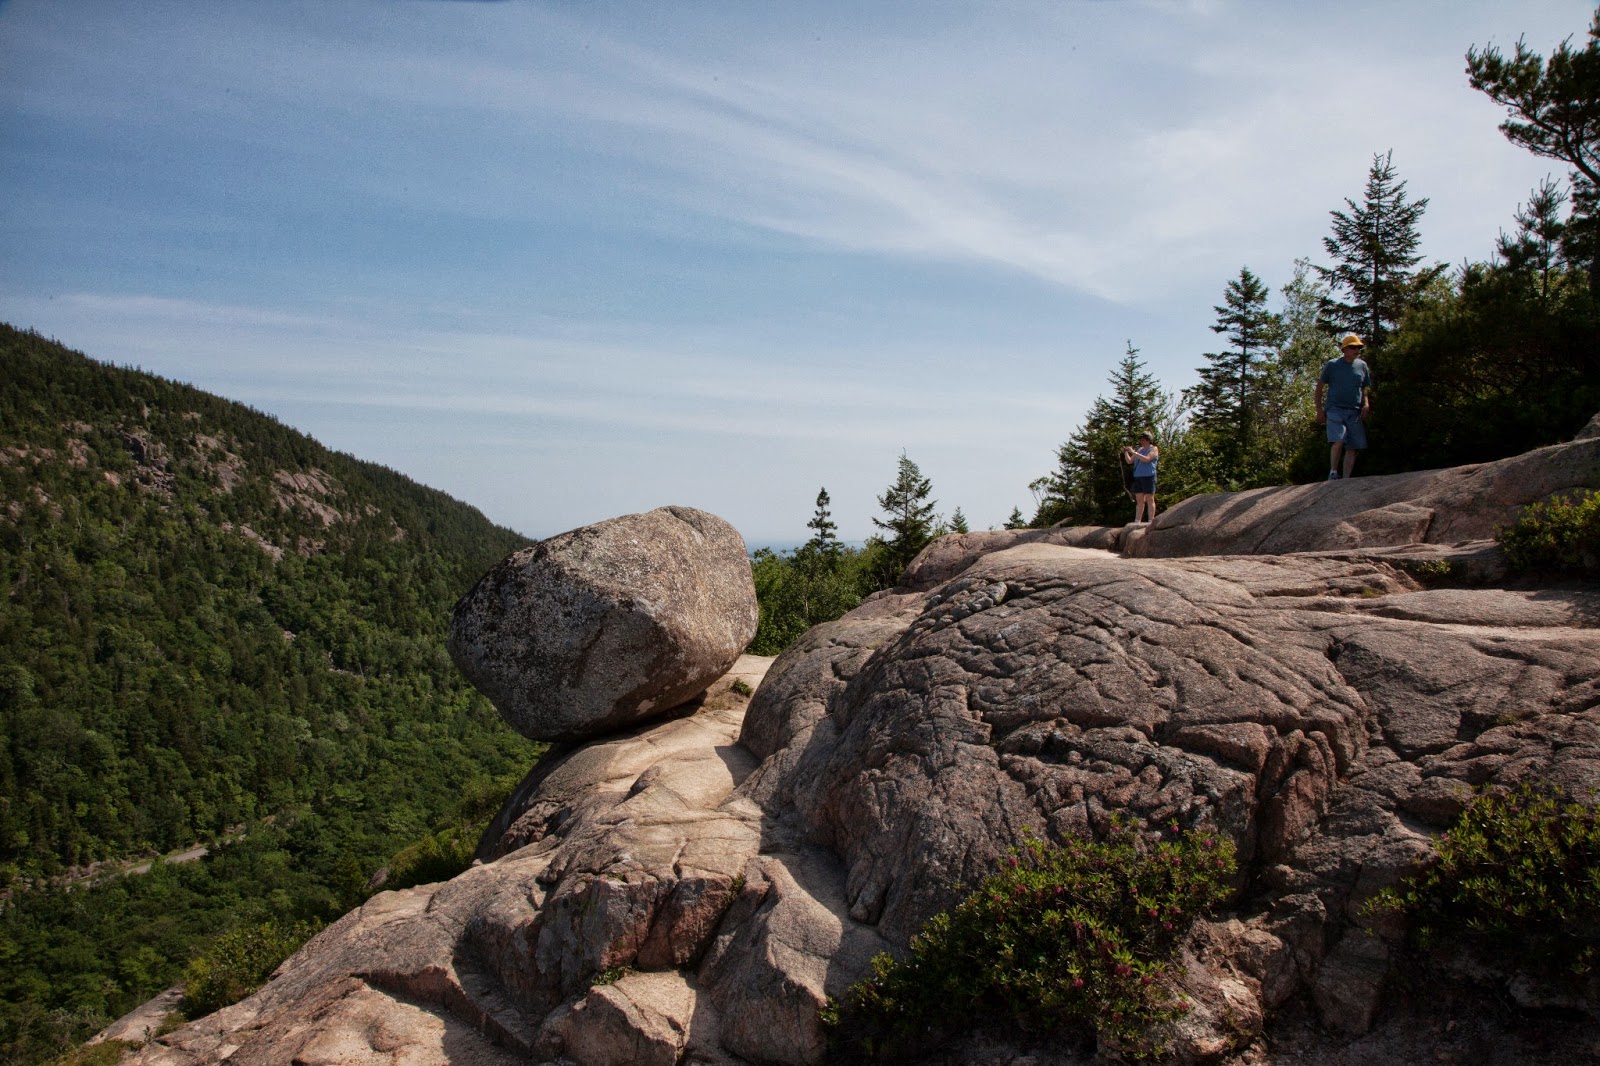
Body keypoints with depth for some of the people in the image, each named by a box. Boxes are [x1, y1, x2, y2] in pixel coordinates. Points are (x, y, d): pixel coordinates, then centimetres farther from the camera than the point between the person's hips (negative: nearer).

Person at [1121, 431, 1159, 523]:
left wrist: (1133, 452, -17)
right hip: (1137, 477, 6)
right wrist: (1125, 452, 0)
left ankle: (1151, 522, -7)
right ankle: (1137, 522, 2)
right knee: (1139, 500, 4)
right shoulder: (1139, 450, 20)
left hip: (1148, 477, -6)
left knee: (1149, 499, -6)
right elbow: (1129, 461, 18)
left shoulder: (1154, 449, 0)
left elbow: (1146, 459, -17)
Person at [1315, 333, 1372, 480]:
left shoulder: (1362, 365, 12)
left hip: (1355, 412, 4)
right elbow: (1320, 386, 6)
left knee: (1353, 447, -2)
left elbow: (1365, 388, 22)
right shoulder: (1332, 365, 2)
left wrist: (1366, 403, 3)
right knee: (1338, 441, -22)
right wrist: (1319, 409, 1)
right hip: (1335, 409, -4)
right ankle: (1333, 473, -7)